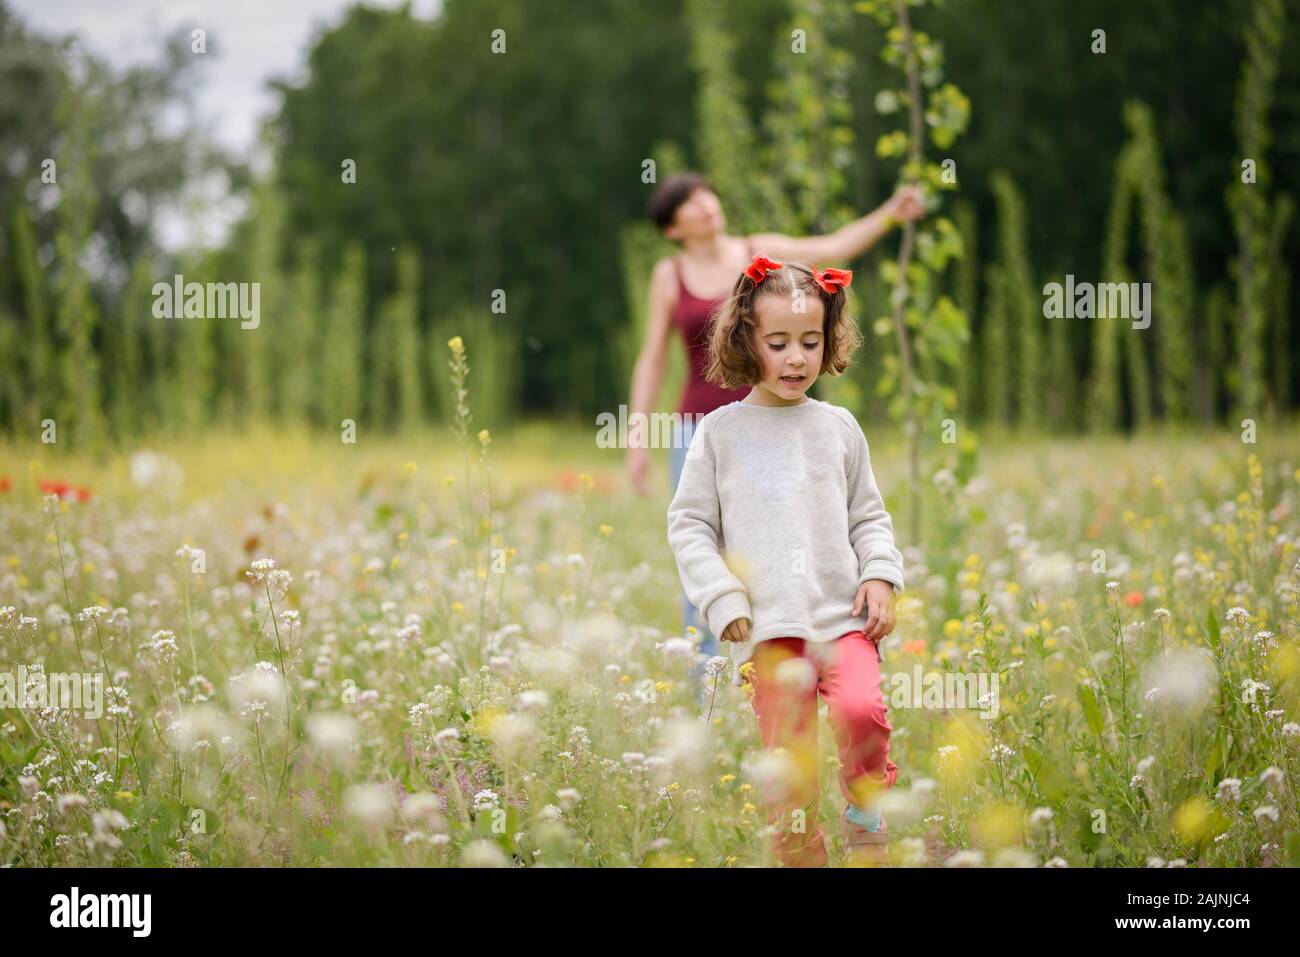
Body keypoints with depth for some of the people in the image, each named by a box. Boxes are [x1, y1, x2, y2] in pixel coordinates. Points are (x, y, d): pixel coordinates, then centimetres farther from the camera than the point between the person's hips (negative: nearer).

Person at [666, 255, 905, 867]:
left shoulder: (838, 428, 13)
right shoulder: (720, 432, 7)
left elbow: (869, 517, 19)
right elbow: (689, 525, 7)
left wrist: (881, 575, 1)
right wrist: (723, 601, -4)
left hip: (844, 617, 1)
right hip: (768, 628, -1)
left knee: (862, 711, -25)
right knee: (789, 762, -4)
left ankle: (865, 806, 1)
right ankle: (801, 855, 12)